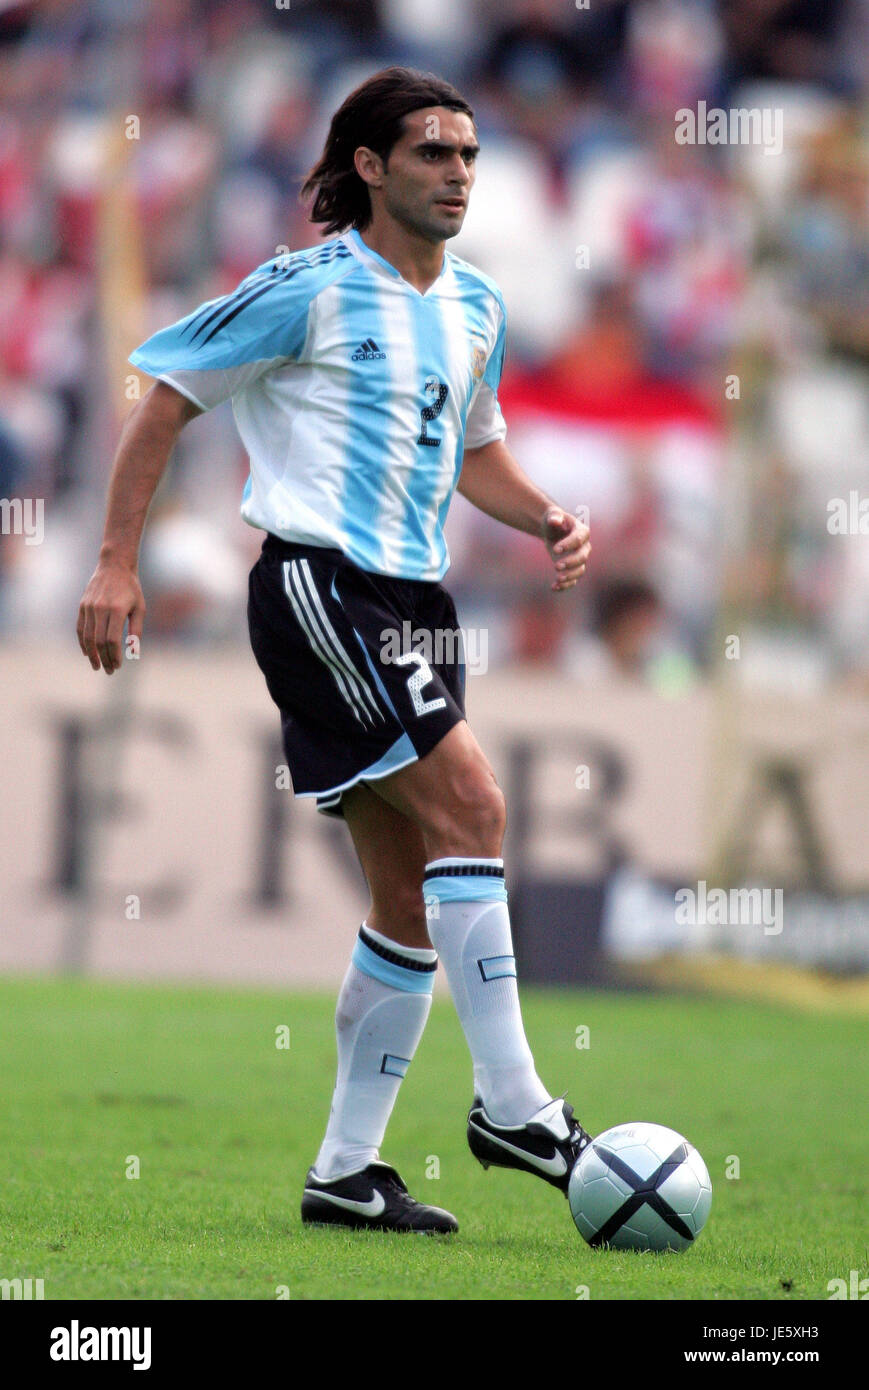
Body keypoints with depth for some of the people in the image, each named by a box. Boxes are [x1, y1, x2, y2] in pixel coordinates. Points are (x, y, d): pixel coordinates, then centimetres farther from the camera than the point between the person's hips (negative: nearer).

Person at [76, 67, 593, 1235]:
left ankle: (347, 1170, 11)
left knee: (414, 897, 5)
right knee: (471, 801, -21)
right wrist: (118, 561, -7)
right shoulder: (311, 290, -6)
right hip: (318, 582, -8)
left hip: (414, 602, 8)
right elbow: (166, 399, -2)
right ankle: (510, 1103, -17)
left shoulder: (474, 308, 15)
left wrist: (547, 520, 8)